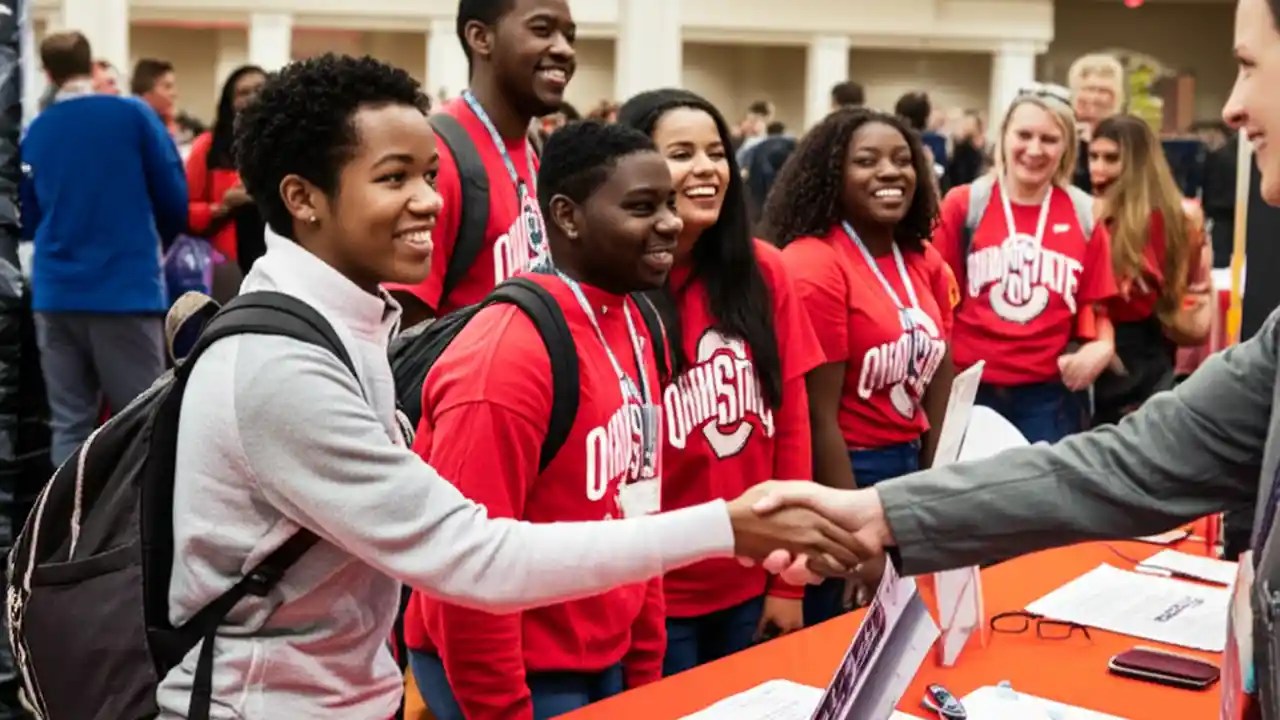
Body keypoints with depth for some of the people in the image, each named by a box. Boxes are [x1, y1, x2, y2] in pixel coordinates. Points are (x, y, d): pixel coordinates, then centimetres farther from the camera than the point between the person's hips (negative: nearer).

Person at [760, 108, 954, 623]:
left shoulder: (925, 263, 6)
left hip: (911, 470, 7)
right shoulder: (813, 266, -17)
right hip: (843, 475, -7)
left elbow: (940, 390, 9)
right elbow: (819, 416, -18)